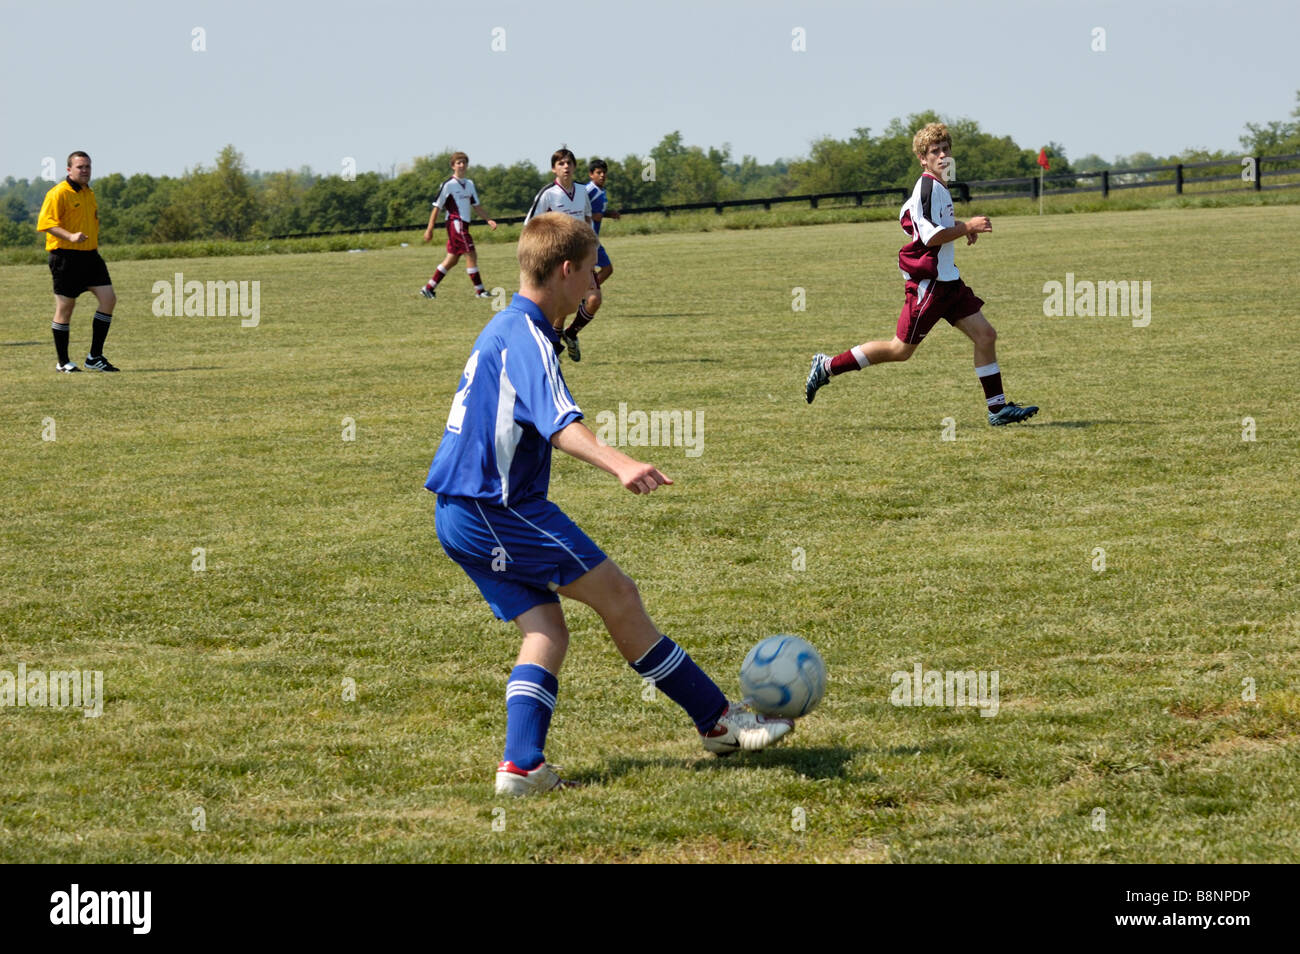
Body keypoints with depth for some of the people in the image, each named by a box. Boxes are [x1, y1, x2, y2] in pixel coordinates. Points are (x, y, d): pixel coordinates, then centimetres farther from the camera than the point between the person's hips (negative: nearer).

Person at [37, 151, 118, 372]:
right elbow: (46, 223, -19)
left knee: (109, 299, -3)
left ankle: (95, 357, 5)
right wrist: (70, 236, -31)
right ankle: (62, 362, 11)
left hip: (89, 255, 8)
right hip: (66, 256, -7)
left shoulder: (89, 193, 17)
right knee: (65, 307, 0)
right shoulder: (58, 193, -10)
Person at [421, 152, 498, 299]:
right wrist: (430, 229, -7)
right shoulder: (448, 184, -7)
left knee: (452, 259, 10)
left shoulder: (469, 184, 14)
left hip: (464, 224, 8)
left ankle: (429, 288, 16)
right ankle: (479, 290, -6)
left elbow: (476, 206, 20)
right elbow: (436, 207, -5)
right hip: (456, 223, -8)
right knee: (471, 255, -11)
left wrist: (488, 220, 7)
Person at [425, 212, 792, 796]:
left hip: (463, 516, 10)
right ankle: (718, 721, 2)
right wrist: (619, 464, -48)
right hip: (499, 509, -10)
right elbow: (559, 422, -33)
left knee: (546, 631, 5)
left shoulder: (504, 329, 16)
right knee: (618, 596, -4)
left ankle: (521, 766, -8)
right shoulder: (527, 338, -16)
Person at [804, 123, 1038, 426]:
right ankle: (828, 366, 8)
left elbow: (906, 216, 29)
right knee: (901, 350, -2)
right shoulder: (928, 187, -16)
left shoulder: (937, 187, 14)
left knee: (985, 335, 2)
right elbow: (931, 236, -23)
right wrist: (968, 227, -17)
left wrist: (957, 228, 21)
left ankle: (997, 407, 4)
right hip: (928, 282, -10)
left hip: (948, 280, 10)